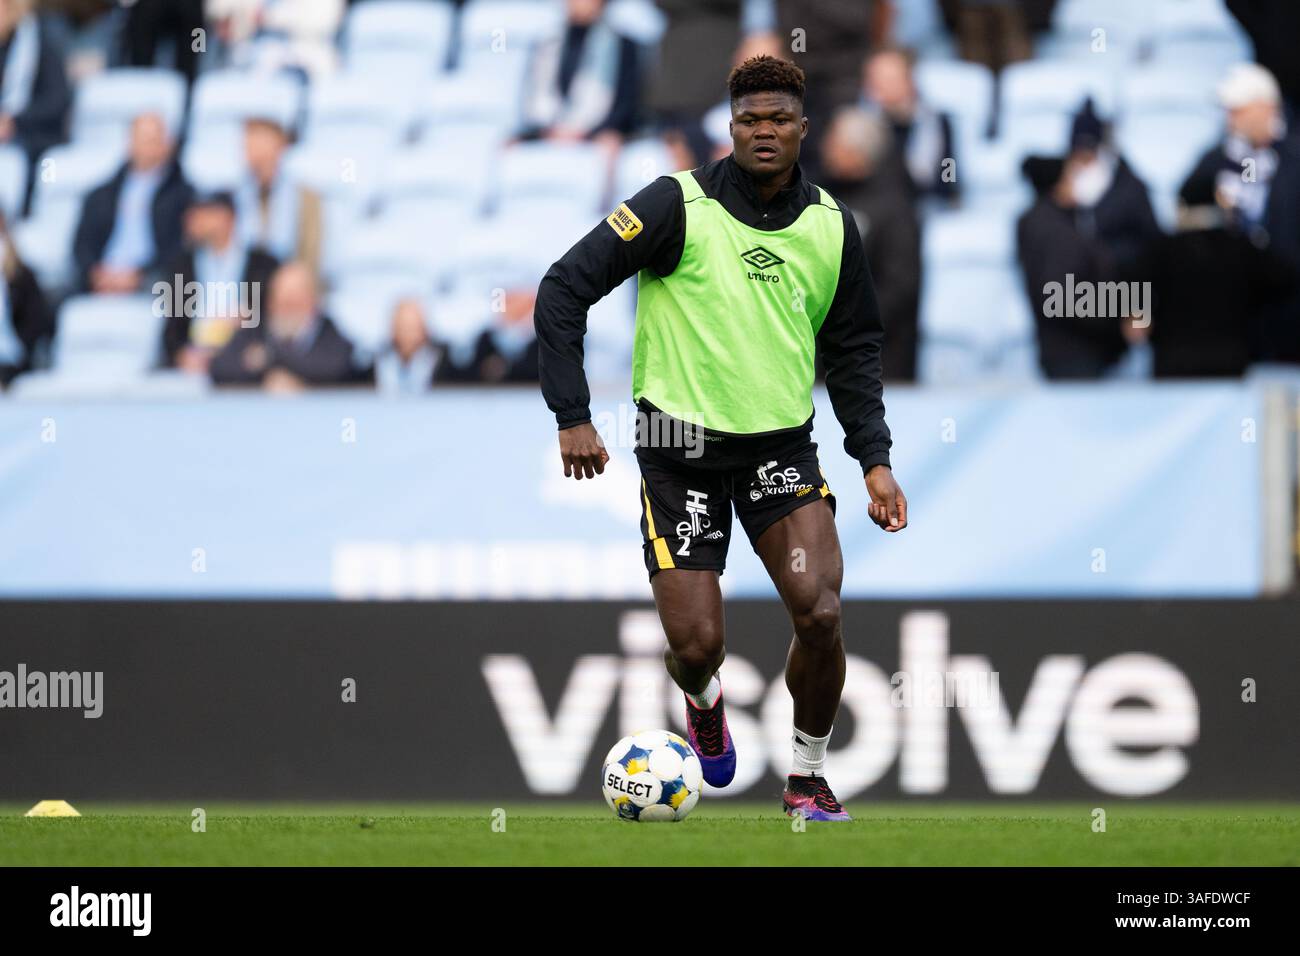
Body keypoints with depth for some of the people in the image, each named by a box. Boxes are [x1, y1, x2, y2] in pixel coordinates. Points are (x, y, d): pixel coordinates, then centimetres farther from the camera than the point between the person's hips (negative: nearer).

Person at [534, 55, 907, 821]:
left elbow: (853, 350, 13)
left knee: (820, 613, -16)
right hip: (681, 443, -2)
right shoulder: (680, 205, -12)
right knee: (696, 646, -4)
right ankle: (705, 700, 36)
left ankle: (808, 780, 6)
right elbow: (564, 289, -11)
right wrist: (573, 416, -15)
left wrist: (875, 458, 4)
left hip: (783, 443, 3)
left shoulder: (831, 225, 2)